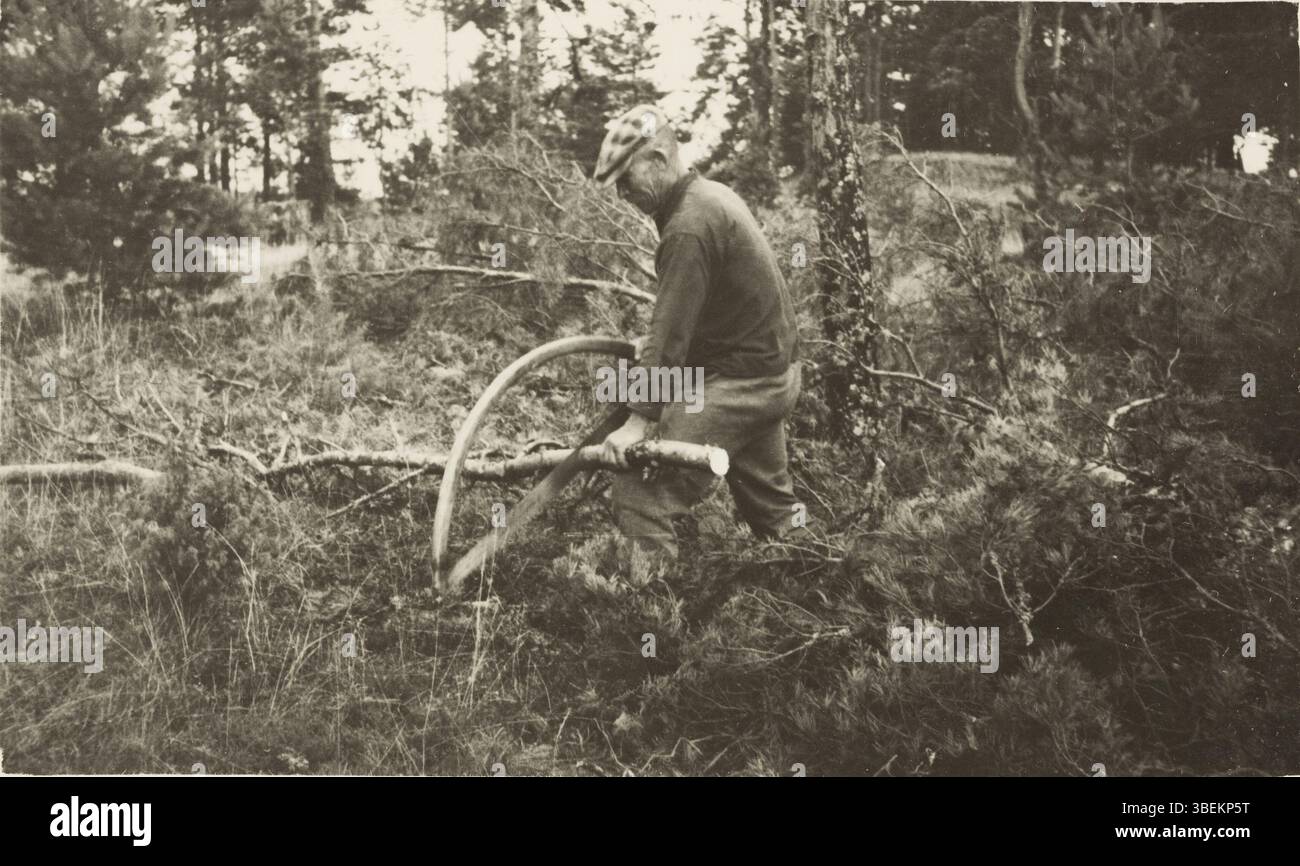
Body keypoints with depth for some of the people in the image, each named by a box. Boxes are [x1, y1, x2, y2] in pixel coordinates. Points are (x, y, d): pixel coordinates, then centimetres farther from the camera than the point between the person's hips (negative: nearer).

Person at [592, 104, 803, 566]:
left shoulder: (690, 226, -21)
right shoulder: (714, 195, 9)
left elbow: (672, 331, -23)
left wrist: (639, 420, -22)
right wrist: (659, 345, 19)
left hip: (736, 383, -10)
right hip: (775, 374, 10)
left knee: (640, 497, -13)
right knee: (772, 506, 22)